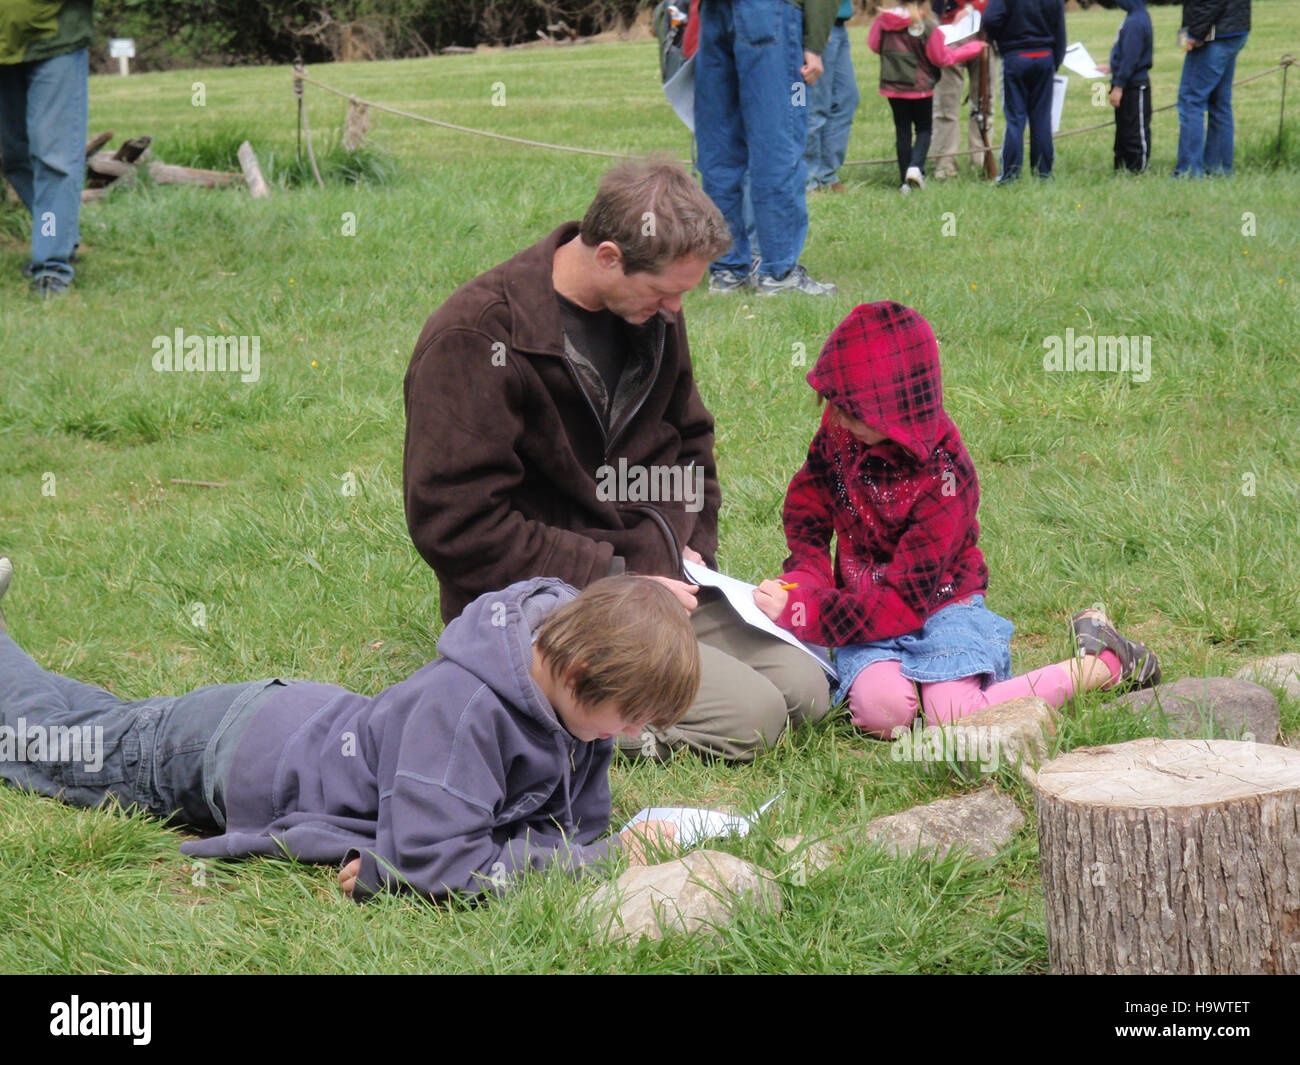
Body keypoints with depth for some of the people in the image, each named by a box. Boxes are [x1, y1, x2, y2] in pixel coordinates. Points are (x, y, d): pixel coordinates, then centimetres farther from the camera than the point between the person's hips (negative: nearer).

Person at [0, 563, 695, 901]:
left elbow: (572, 824, -13)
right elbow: (438, 864, -45)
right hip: (233, 747, -6)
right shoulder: (462, 704, -43)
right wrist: (594, 857, -39)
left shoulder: (578, 699, -19)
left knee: (106, 724, 31)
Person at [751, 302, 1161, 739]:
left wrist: (803, 613, -30)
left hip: (939, 603, -3)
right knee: (883, 707, -30)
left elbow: (906, 599, -24)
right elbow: (805, 517, 9)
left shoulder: (943, 479, -22)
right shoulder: (838, 434, -5)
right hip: (865, 604, 3)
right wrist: (805, 583, -13)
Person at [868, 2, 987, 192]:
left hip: (892, 86, 3)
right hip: (919, 87, -3)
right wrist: (975, 47, 3)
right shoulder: (926, 27, -17)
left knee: (902, 131, 11)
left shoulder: (882, 21, -8)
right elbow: (942, 58, -8)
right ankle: (916, 166, -13)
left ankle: (905, 180, 9)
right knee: (924, 129, 13)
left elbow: (873, 45, 8)